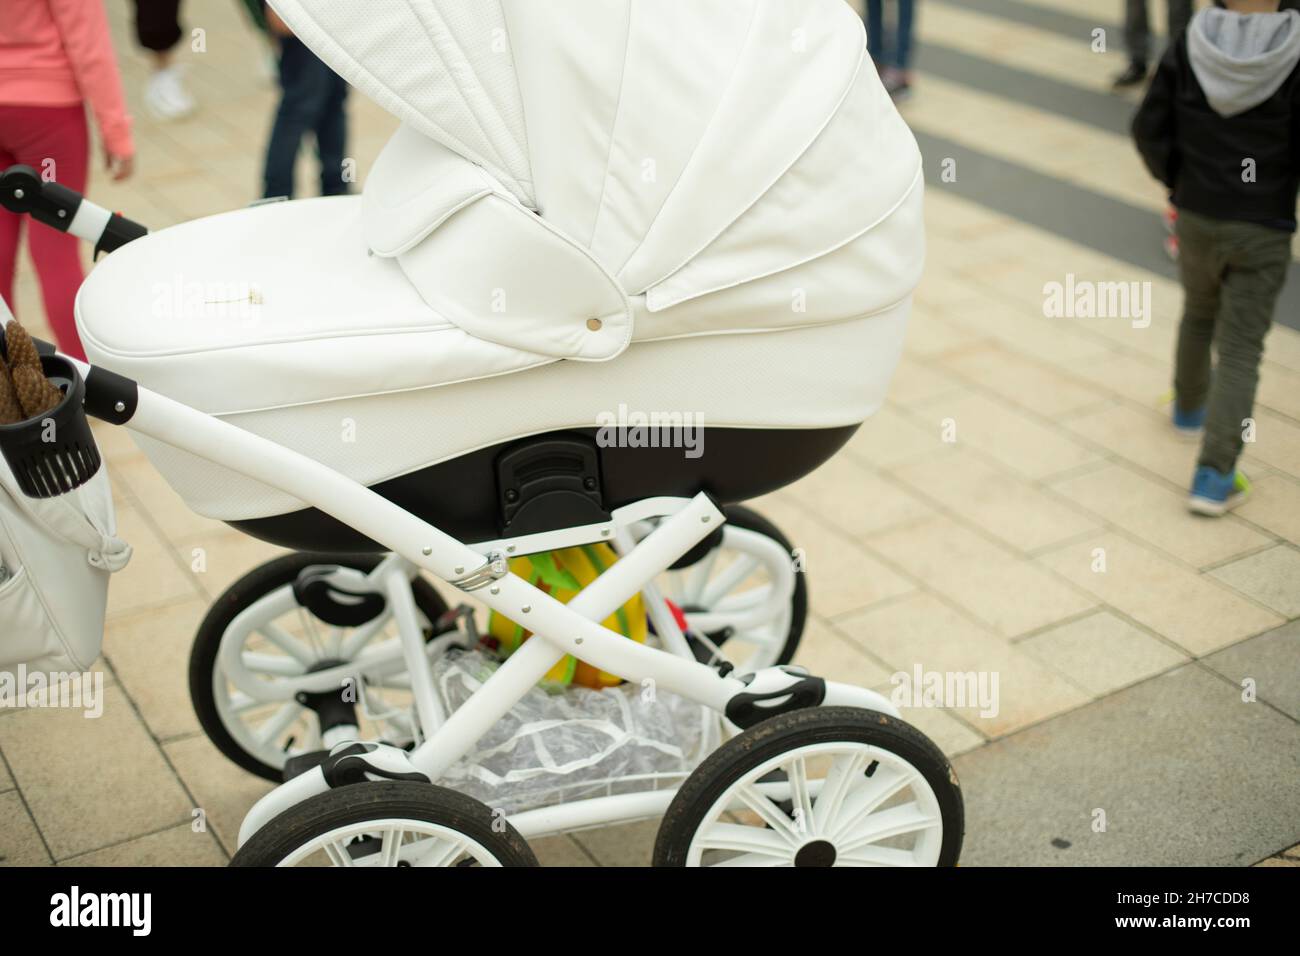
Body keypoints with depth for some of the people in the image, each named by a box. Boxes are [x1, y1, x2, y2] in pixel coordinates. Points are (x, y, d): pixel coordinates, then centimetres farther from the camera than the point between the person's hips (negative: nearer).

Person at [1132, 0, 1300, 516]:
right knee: (1240, 350, 2)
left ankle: (1190, 406, 51)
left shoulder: (1189, 47, -9)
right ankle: (1214, 475, -3)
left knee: (1198, 315, 29)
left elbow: (1149, 129, -4)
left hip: (1196, 216, 4)